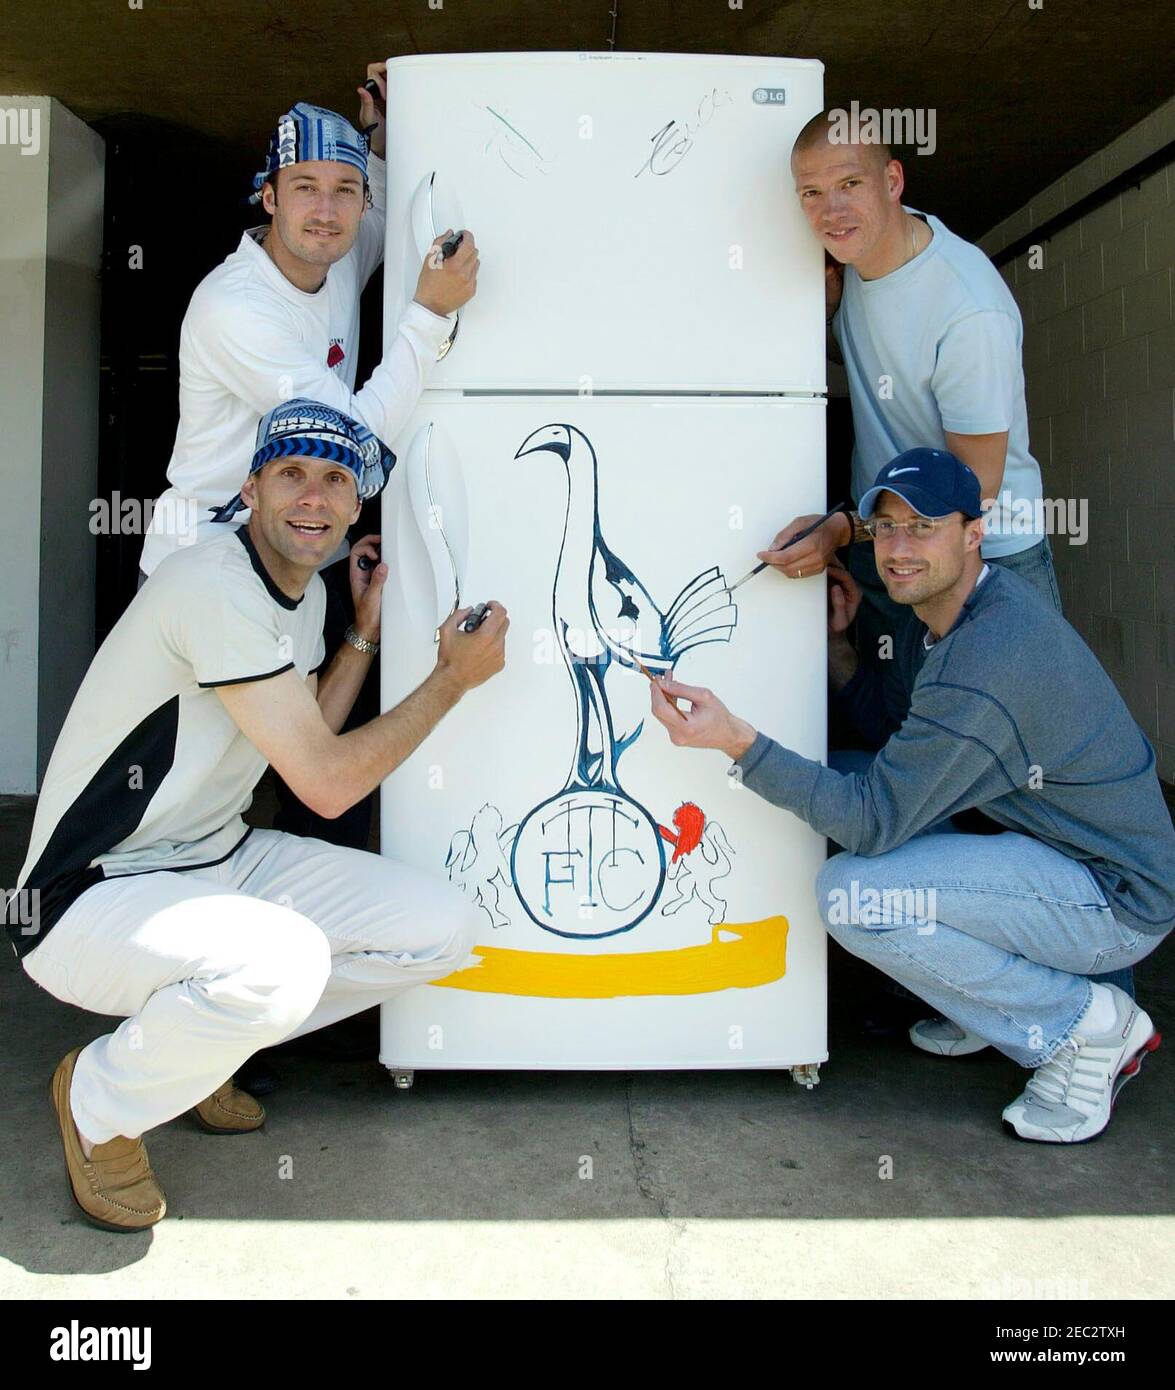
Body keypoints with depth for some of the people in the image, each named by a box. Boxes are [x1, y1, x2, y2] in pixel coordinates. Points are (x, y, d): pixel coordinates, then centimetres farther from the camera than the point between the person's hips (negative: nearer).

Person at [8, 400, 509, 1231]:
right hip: (91, 902, -8)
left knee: (444, 929, -2)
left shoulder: (307, 592, 7)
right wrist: (452, 678, -14)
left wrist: (365, 632, 10)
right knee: (280, 964, -39)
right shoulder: (216, 587, -23)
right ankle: (99, 1101, -4)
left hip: (221, 861, 9)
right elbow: (326, 785, -24)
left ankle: (202, 1042, 13)